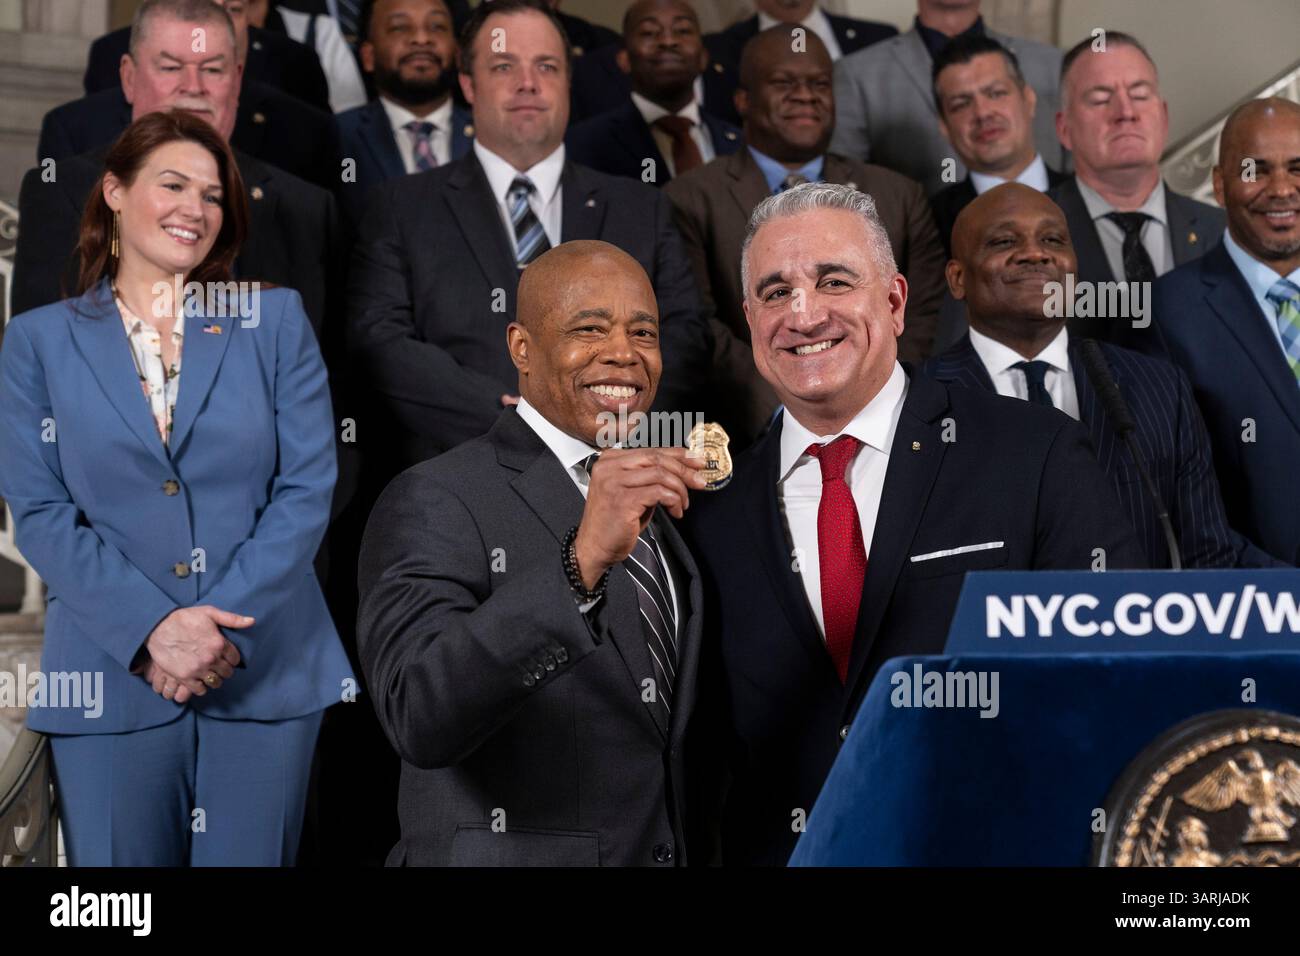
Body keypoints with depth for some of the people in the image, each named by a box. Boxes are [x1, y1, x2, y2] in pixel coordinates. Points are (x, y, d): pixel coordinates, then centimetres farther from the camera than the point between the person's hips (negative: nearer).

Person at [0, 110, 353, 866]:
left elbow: (308, 486, -1)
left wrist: (225, 626, -12)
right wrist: (152, 627, -15)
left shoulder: (275, 319, 7)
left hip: (265, 669, 0)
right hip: (112, 676, 0)